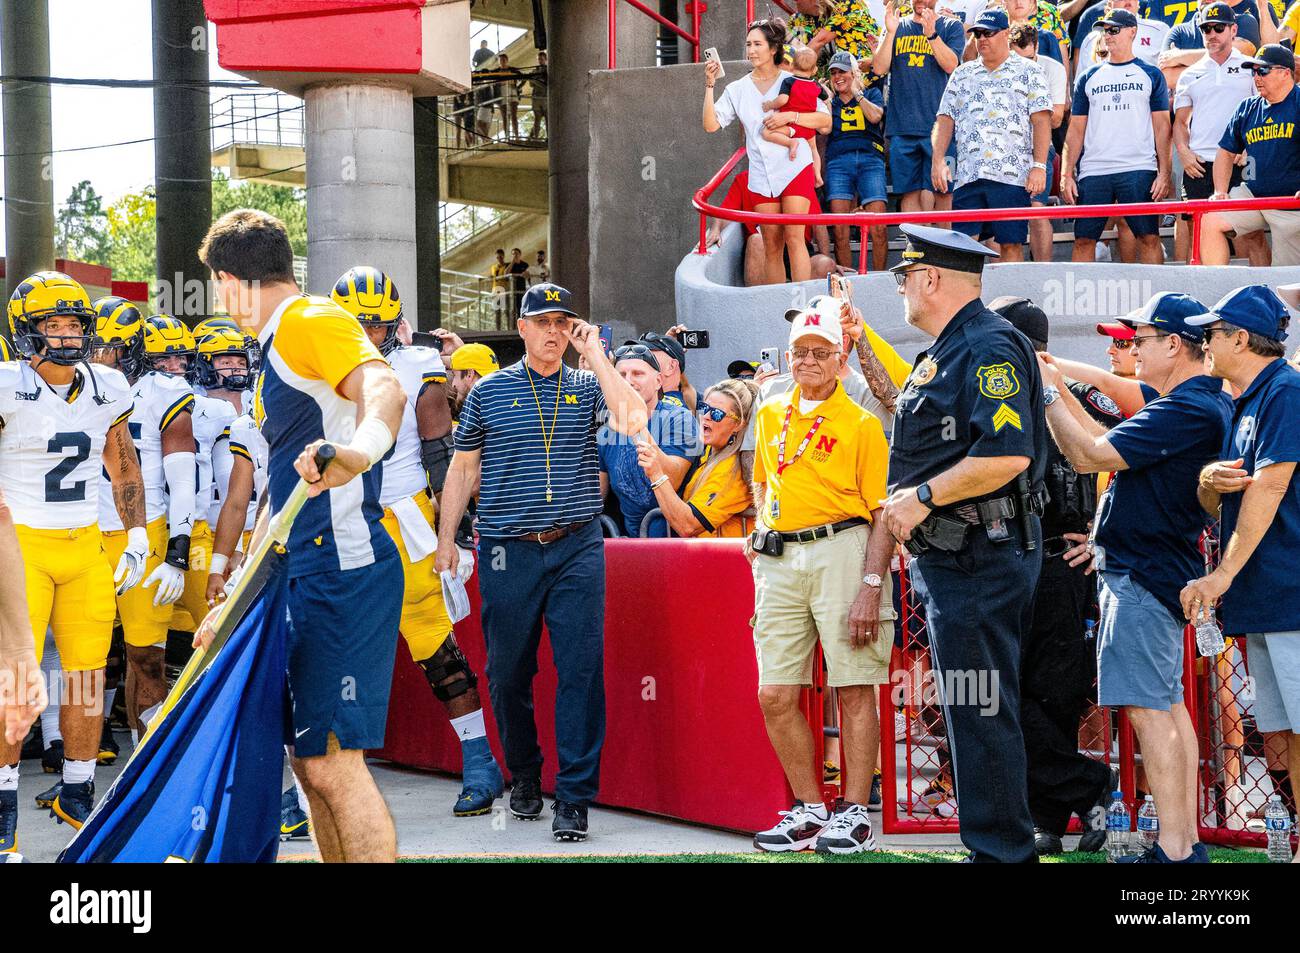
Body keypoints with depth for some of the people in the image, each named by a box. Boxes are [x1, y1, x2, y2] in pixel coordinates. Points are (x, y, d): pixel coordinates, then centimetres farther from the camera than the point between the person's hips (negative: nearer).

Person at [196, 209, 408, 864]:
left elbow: (382, 387, -31)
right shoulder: (276, 350, 24)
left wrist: (358, 449, -53)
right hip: (307, 574, 10)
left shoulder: (310, 321, -8)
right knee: (313, 762, 12)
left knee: (333, 760, -14)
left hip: (343, 567, -10)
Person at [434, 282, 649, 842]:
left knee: (581, 670, -6)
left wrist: (594, 354, -9)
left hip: (577, 548, -1)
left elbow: (633, 420, -12)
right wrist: (445, 539, 7)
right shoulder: (490, 392, 8)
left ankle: (574, 797, -4)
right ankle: (524, 775, 28)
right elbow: (463, 469, 13)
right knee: (508, 671, 8)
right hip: (507, 552, 1)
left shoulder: (586, 387, 8)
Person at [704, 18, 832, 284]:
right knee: (772, 245, 3)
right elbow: (711, 124, 1)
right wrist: (709, 85, -5)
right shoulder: (737, 90, 12)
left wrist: (790, 117, -11)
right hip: (761, 176, 3)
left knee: (794, 238, -13)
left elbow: (825, 121, 2)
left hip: (795, 169, -3)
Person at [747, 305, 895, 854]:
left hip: (842, 551, -5)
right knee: (775, 696, 2)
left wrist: (871, 587, -15)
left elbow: (882, 516, -5)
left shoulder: (861, 424, -1)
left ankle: (855, 815, 3)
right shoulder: (770, 416, 16)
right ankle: (810, 810, 14)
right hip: (779, 561, 5)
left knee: (854, 690, -3)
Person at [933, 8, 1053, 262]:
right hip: (967, 175, 4)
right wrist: (937, 160, 0)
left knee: (1010, 244, -4)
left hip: (1011, 175, -3)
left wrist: (1039, 166, -10)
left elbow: (1041, 121, 0)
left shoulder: (1028, 72, 7)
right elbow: (945, 120, 15)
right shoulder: (962, 74, 19)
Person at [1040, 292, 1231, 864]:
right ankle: (1187, 843, 17)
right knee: (1168, 706, 13)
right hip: (1160, 571, 11)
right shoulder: (1208, 402, 13)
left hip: (1143, 576, -11)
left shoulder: (1186, 411, -20)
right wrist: (1060, 389, 12)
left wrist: (1049, 395, -11)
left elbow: (1089, 456, -21)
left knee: (1148, 709, -11)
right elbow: (1111, 447, 18)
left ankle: (1172, 853, -12)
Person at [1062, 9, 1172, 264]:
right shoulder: (1089, 77, 16)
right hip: (1093, 172, 2)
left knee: (1149, 237, -7)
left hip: (1139, 171, -2)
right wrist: (1066, 174, 4)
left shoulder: (1150, 75, 9)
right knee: (1083, 240, -1)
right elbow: (1076, 129, 13)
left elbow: (1161, 126, 6)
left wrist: (1164, 173, -4)